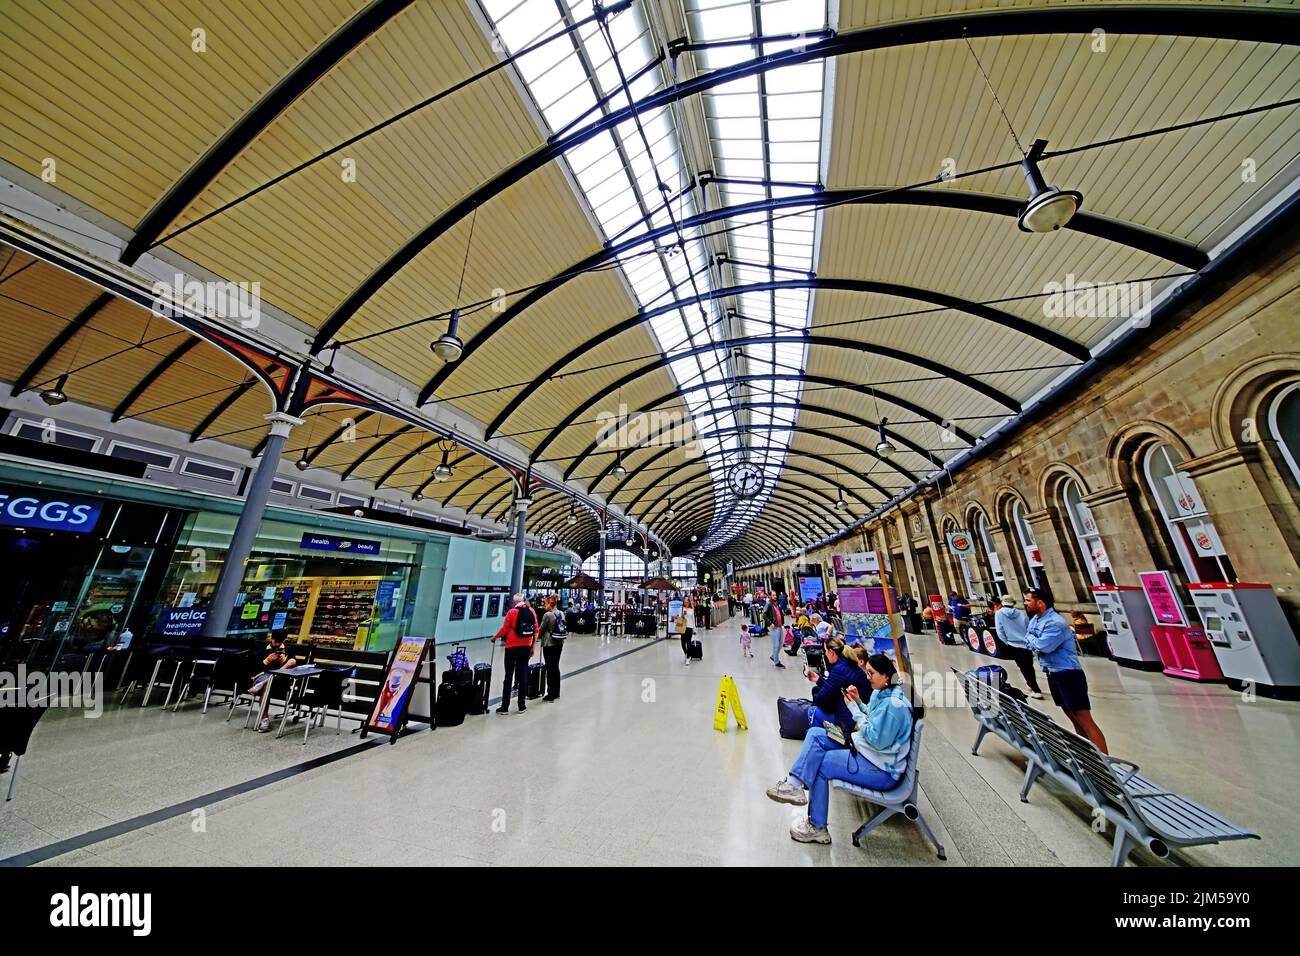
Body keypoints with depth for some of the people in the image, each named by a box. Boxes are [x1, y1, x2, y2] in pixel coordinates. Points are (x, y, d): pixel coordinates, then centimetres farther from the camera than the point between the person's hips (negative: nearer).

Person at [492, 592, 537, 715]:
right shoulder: (532, 611, -2)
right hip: (526, 647, 3)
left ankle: (505, 707, 12)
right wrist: (533, 647, 10)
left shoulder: (512, 612, -12)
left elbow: (504, 629, -9)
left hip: (512, 647, -3)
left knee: (509, 676, 6)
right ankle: (522, 706, 17)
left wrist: (495, 637, 11)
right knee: (523, 675, 11)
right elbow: (536, 631, 0)